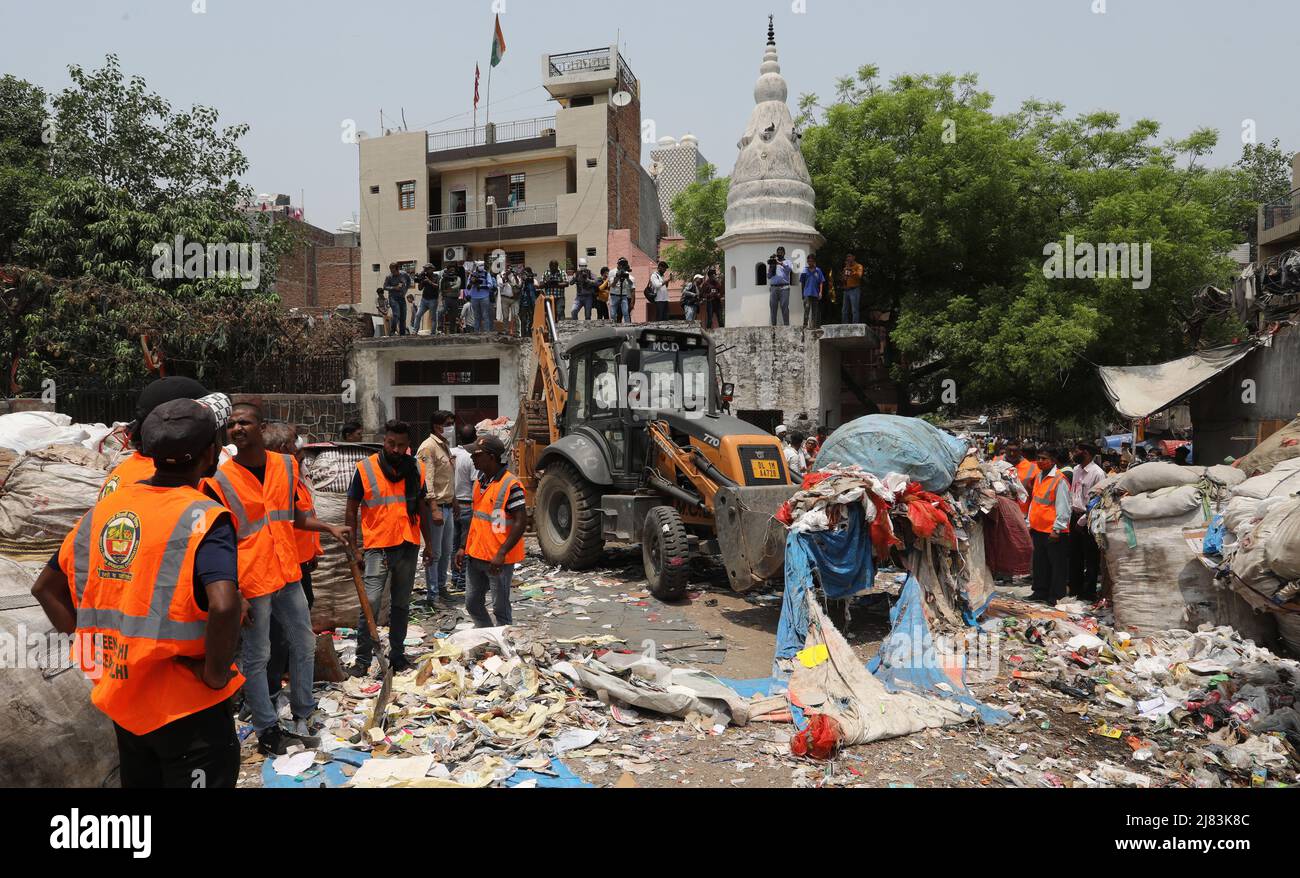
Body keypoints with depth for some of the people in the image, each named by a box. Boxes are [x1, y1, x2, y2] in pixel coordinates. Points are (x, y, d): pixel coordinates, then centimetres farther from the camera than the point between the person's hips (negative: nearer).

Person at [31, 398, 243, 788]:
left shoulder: (104, 510, 2)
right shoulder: (202, 517, -20)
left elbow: (46, 587, 11)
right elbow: (224, 605, -34)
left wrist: (87, 640, 11)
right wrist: (216, 674, -20)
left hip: (121, 698, 7)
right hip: (188, 709, -7)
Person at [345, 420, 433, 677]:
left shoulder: (416, 469, 5)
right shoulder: (365, 468, -6)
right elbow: (351, 510, 0)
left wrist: (428, 544, 14)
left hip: (408, 546, 4)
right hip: (378, 546, -4)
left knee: (401, 604, 12)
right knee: (370, 602, -10)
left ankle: (397, 655, 23)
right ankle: (363, 660, 1)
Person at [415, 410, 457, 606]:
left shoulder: (446, 446, 15)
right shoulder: (428, 448, -14)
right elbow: (427, 481, -19)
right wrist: (435, 509, -23)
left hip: (448, 507, 9)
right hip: (436, 507, -9)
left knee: (447, 551, 17)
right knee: (434, 552, -2)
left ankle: (441, 586, 30)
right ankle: (432, 595, 6)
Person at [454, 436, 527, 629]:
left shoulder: (511, 485, -17)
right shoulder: (479, 481, 10)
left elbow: (521, 522, -19)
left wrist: (501, 554, -24)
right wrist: (464, 547, 13)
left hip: (498, 560, -8)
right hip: (475, 555, 9)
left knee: (500, 609, 3)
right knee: (472, 603, 16)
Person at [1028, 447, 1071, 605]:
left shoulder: (1059, 479, -13)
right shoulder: (1038, 477, 11)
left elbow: (1063, 507, -15)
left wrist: (1057, 529, -16)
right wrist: (1030, 523, 16)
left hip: (1054, 532, -8)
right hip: (1038, 529, 8)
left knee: (1057, 564, 3)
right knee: (1040, 562, 16)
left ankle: (1056, 596, 11)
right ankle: (1040, 592, 27)